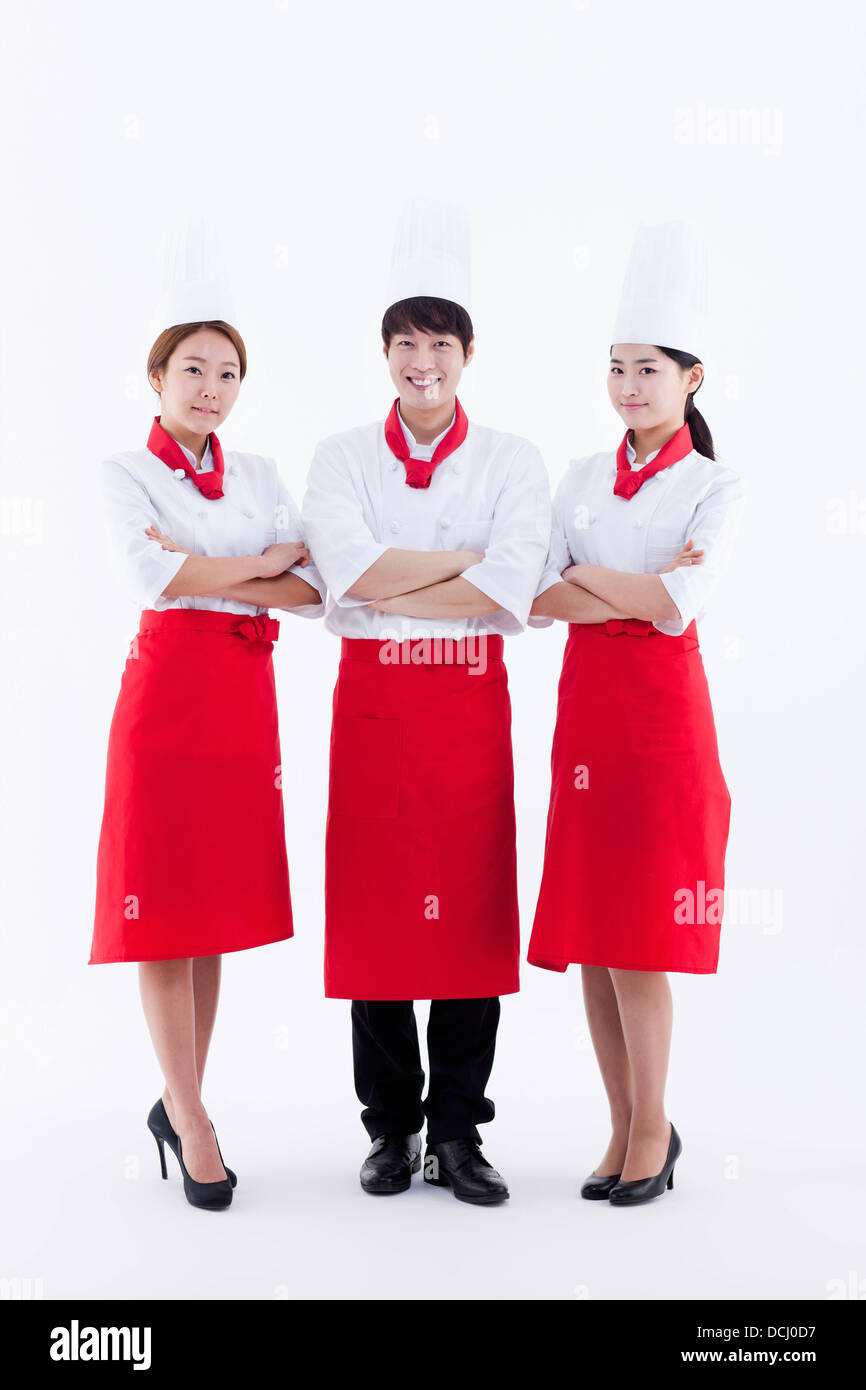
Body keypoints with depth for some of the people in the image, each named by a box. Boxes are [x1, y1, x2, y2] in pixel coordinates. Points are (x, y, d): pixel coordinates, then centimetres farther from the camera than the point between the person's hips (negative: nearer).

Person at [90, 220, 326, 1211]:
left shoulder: (259, 476, 14)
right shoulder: (126, 473, 2)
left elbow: (314, 590, 2)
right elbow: (152, 575, -15)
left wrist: (209, 576, -12)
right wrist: (269, 562, -8)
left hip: (247, 693, 4)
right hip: (168, 686, -4)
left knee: (219, 904, 8)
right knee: (164, 904, -3)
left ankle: (181, 1102, 22)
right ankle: (193, 1123, 6)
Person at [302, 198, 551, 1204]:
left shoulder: (511, 461, 6)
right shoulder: (341, 458, 8)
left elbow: (508, 590, -11)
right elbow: (349, 571, -11)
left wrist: (386, 588, -12)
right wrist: (471, 558, -11)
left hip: (471, 703, 0)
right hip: (371, 702, 1)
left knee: (471, 914, 2)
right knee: (372, 916, 3)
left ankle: (458, 1132, 15)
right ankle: (390, 1128, 17)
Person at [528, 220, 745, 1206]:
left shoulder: (714, 487, -1)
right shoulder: (583, 478, 11)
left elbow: (682, 604, -16)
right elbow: (531, 601, 1)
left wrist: (582, 578, -6)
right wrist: (635, 593, -11)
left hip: (661, 709, -5)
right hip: (585, 707, 5)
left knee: (636, 935, -4)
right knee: (587, 932, 7)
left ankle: (652, 1128, 14)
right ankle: (623, 1126, 21)